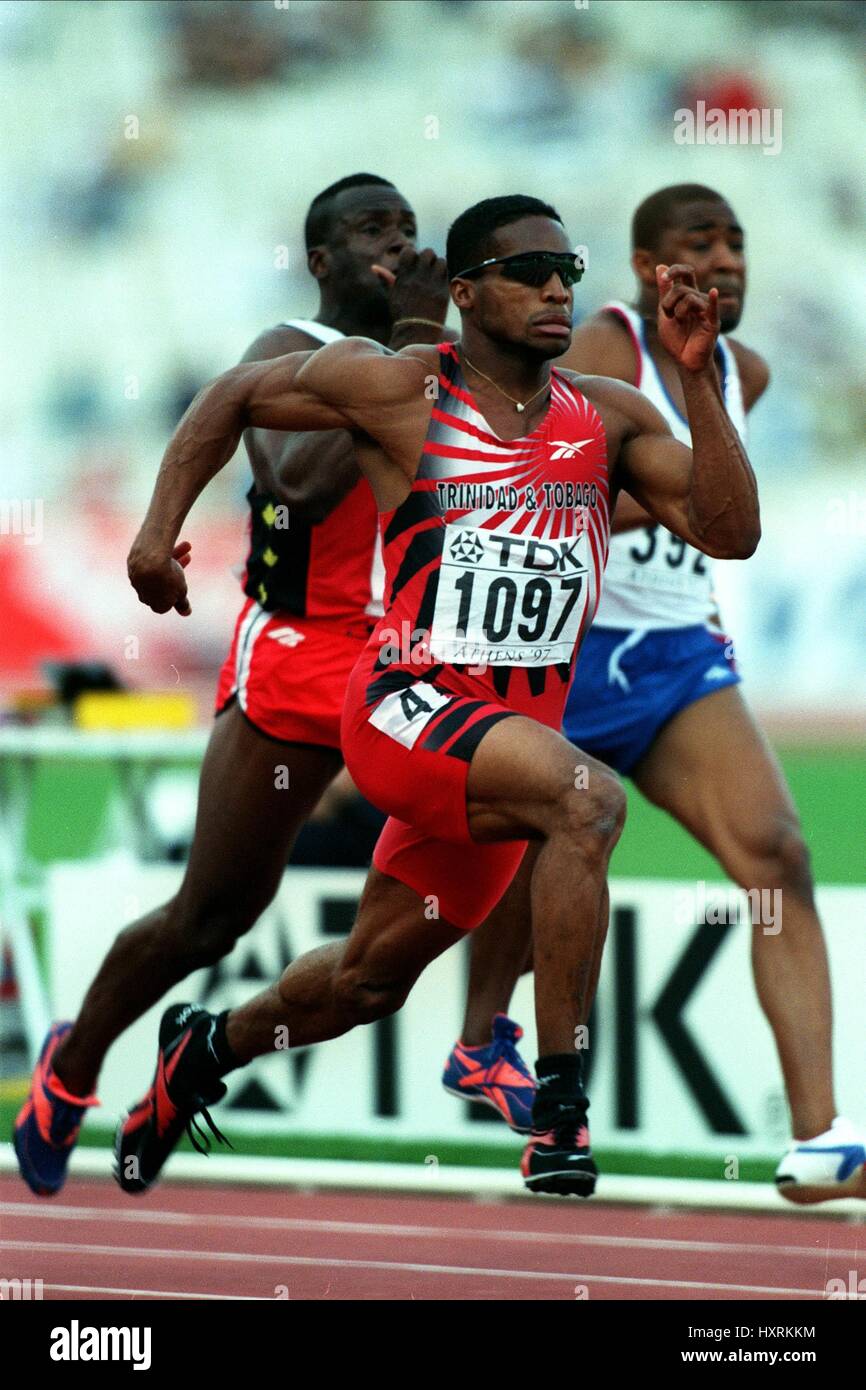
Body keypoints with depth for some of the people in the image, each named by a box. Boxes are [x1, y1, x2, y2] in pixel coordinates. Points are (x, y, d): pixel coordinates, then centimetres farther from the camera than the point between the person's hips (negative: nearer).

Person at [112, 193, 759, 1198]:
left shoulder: (608, 417, 6)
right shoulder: (394, 388, -3)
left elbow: (731, 532, -3)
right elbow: (233, 398, 12)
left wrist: (697, 375, -9)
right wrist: (158, 533, 6)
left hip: (519, 722, 5)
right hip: (406, 706, -5)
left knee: (369, 979, 18)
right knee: (585, 799, -33)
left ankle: (207, 1046, 49)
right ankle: (559, 1101, -30)